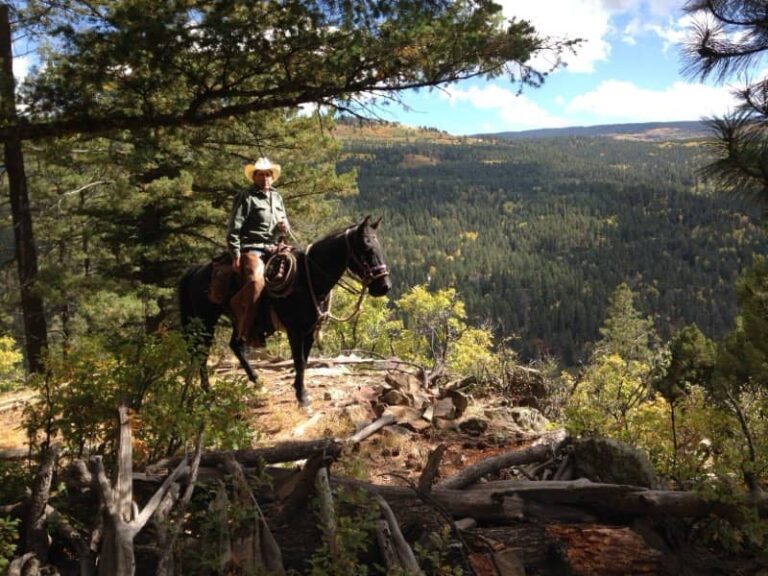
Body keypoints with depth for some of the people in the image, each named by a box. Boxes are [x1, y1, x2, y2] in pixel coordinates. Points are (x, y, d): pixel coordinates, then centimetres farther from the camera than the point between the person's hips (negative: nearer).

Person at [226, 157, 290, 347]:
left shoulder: (277, 197, 20)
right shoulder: (246, 197, 0)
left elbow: (284, 223, 29)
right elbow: (234, 228, -6)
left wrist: (284, 227, 3)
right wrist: (236, 256, -13)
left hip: (273, 248, 8)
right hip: (251, 248, -8)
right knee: (256, 281, -30)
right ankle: (246, 331, -21)